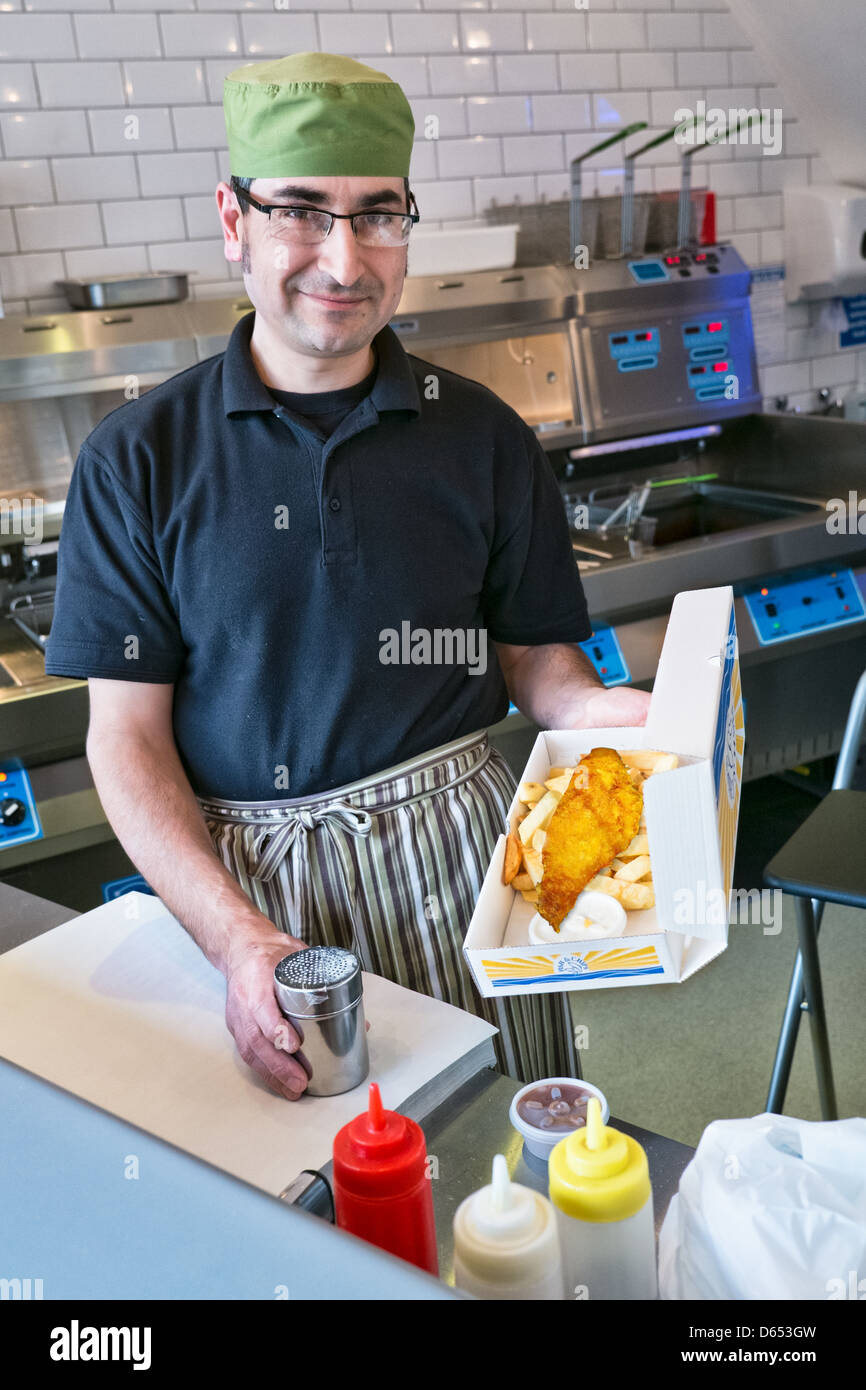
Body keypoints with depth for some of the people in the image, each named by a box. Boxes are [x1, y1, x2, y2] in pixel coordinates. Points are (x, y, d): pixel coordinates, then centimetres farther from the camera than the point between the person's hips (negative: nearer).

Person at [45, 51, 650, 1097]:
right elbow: (126, 735, -4)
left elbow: (535, 657, 7)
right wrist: (237, 937, -17)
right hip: (243, 877, -1)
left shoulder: (481, 437, 2)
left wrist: (599, 711, -17)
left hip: (457, 849, 1)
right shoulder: (137, 460, -2)